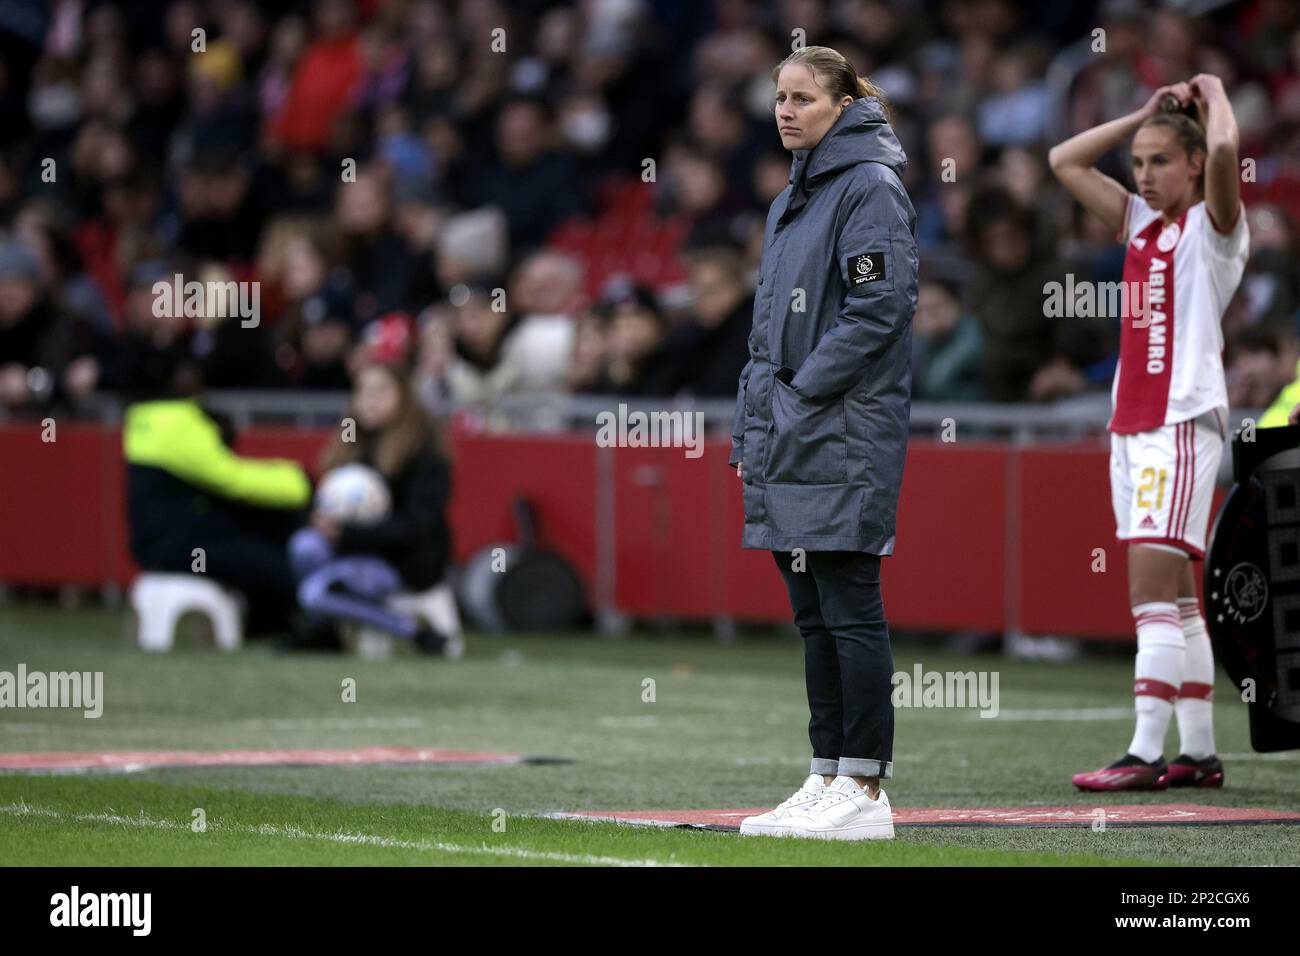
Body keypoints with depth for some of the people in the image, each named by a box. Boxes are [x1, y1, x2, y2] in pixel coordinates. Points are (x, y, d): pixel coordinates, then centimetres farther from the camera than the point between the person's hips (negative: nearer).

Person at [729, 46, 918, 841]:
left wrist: (804, 391, -15)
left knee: (850, 609, -8)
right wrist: (752, 429, 16)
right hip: (789, 445, 9)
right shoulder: (793, 200, 19)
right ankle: (828, 781, 14)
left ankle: (866, 791, -7)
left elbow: (881, 306, -16)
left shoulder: (870, 188, -8)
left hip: (846, 437, -9)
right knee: (815, 616, 10)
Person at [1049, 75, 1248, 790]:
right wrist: (1146, 114, 18)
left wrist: (1213, 93, -4)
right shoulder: (1140, 222, 18)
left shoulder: (1212, 223, -3)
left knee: (1152, 579, -15)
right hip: (1131, 421, 8)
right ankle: (1198, 752, 11)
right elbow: (1065, 162, 24)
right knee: (1172, 592, 8)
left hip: (1183, 421, -8)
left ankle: (1146, 753, -20)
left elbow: (1223, 150, -23)